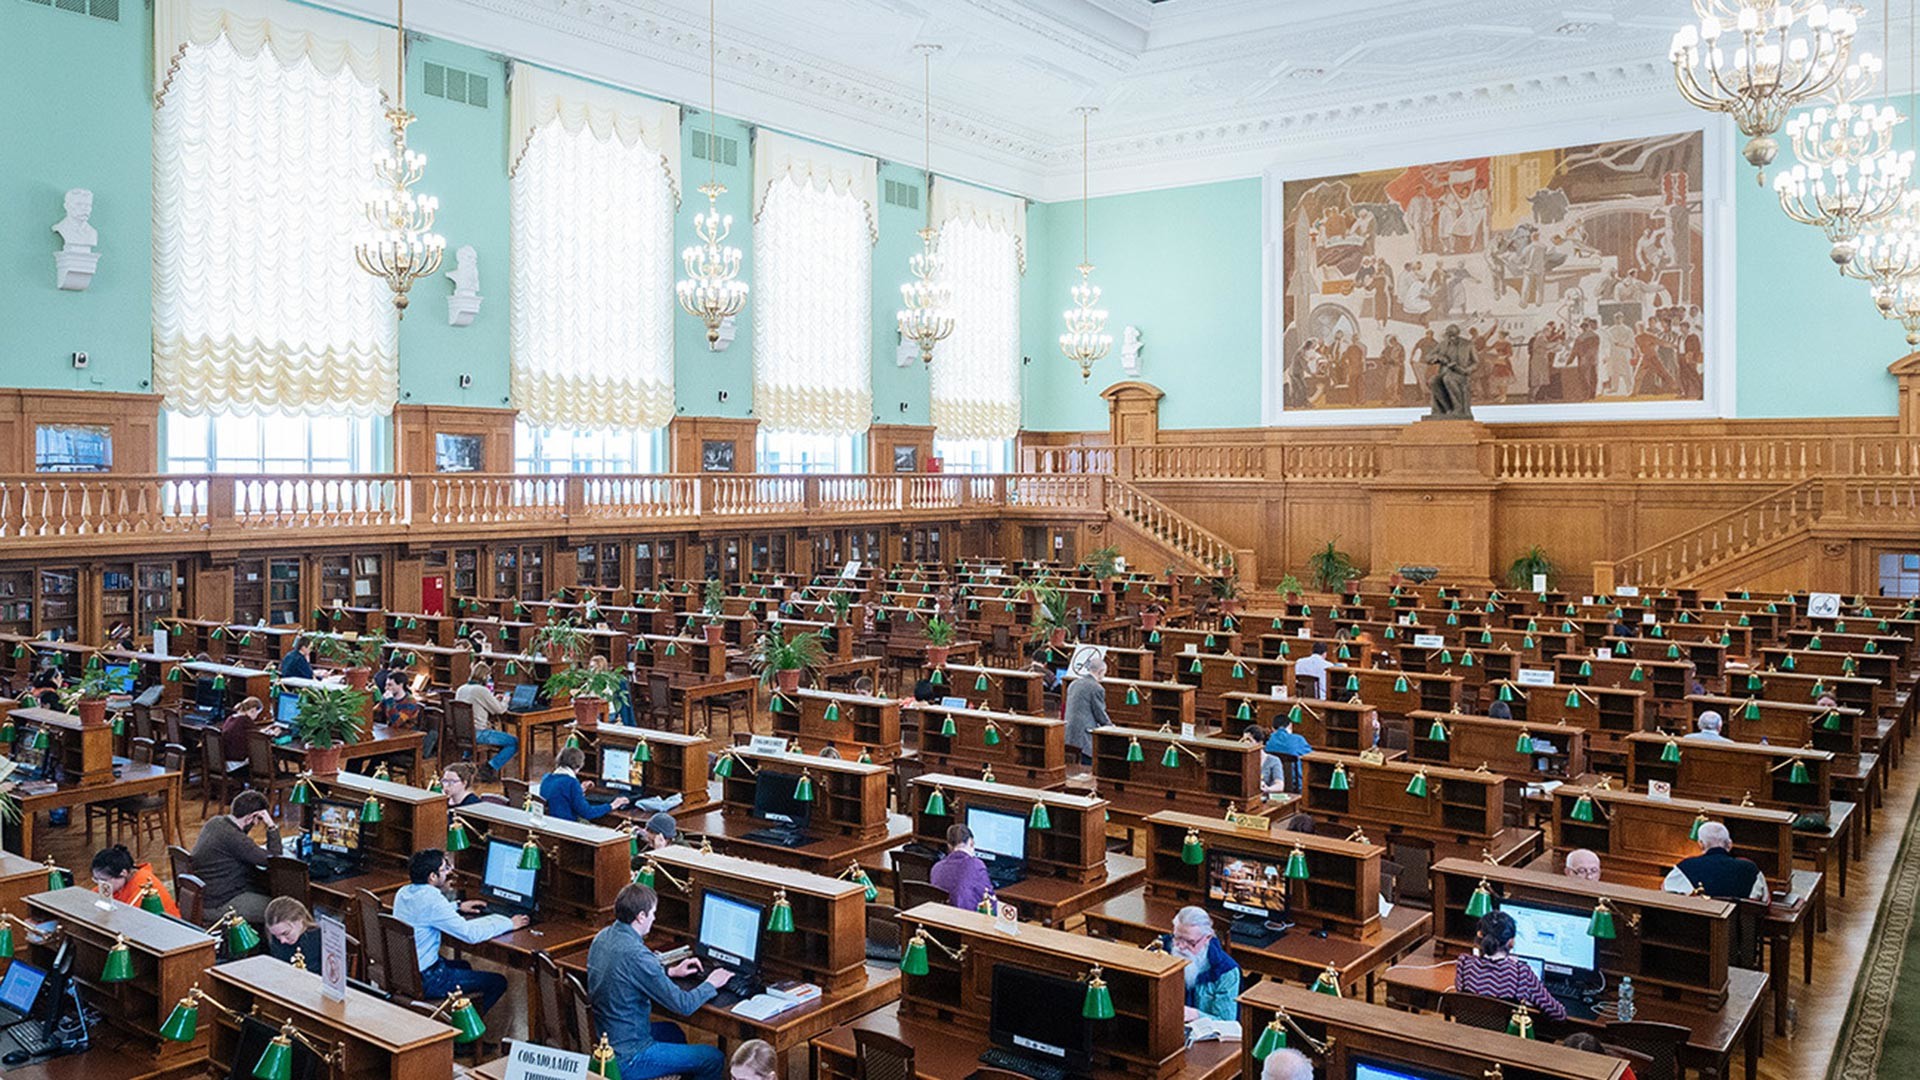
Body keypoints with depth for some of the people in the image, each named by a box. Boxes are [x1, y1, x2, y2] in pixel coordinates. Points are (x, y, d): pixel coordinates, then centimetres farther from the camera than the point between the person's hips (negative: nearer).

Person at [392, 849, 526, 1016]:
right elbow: (471, 933, -26)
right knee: (498, 982, -2)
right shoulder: (431, 899, -25)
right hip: (424, 981, -10)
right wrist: (509, 923, -14)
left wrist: (458, 907, 23)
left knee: (463, 966, 33)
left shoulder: (404, 892, 2)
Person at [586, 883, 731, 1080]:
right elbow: (684, 1005, -21)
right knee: (714, 1059, -1)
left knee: (672, 1031, 32)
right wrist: (711, 984, -4)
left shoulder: (603, 937, -2)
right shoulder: (636, 955, -28)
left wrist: (670, 972, 16)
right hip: (626, 1059, -9)